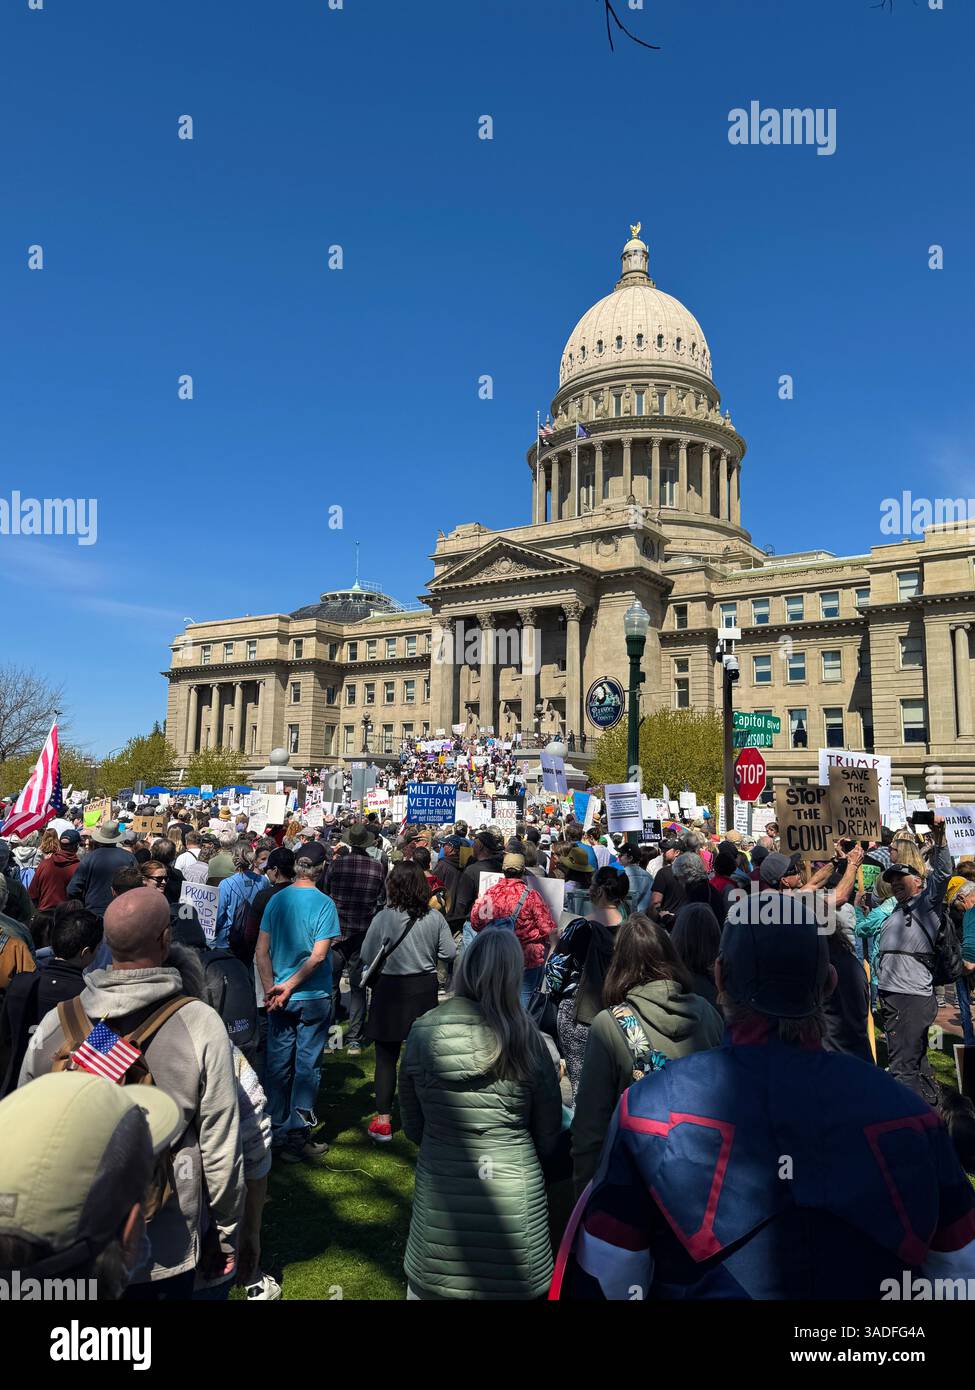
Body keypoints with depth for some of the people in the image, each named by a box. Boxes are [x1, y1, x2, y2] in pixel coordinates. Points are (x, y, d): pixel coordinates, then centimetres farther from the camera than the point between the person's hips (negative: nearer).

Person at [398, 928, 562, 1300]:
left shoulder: (422, 1032, -10)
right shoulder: (525, 1038, -13)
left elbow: (412, 1127, 4)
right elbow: (549, 1138, 0)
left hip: (438, 1197, 1)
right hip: (513, 1198, -1)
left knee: (431, 1287, 22)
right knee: (508, 1286, 20)